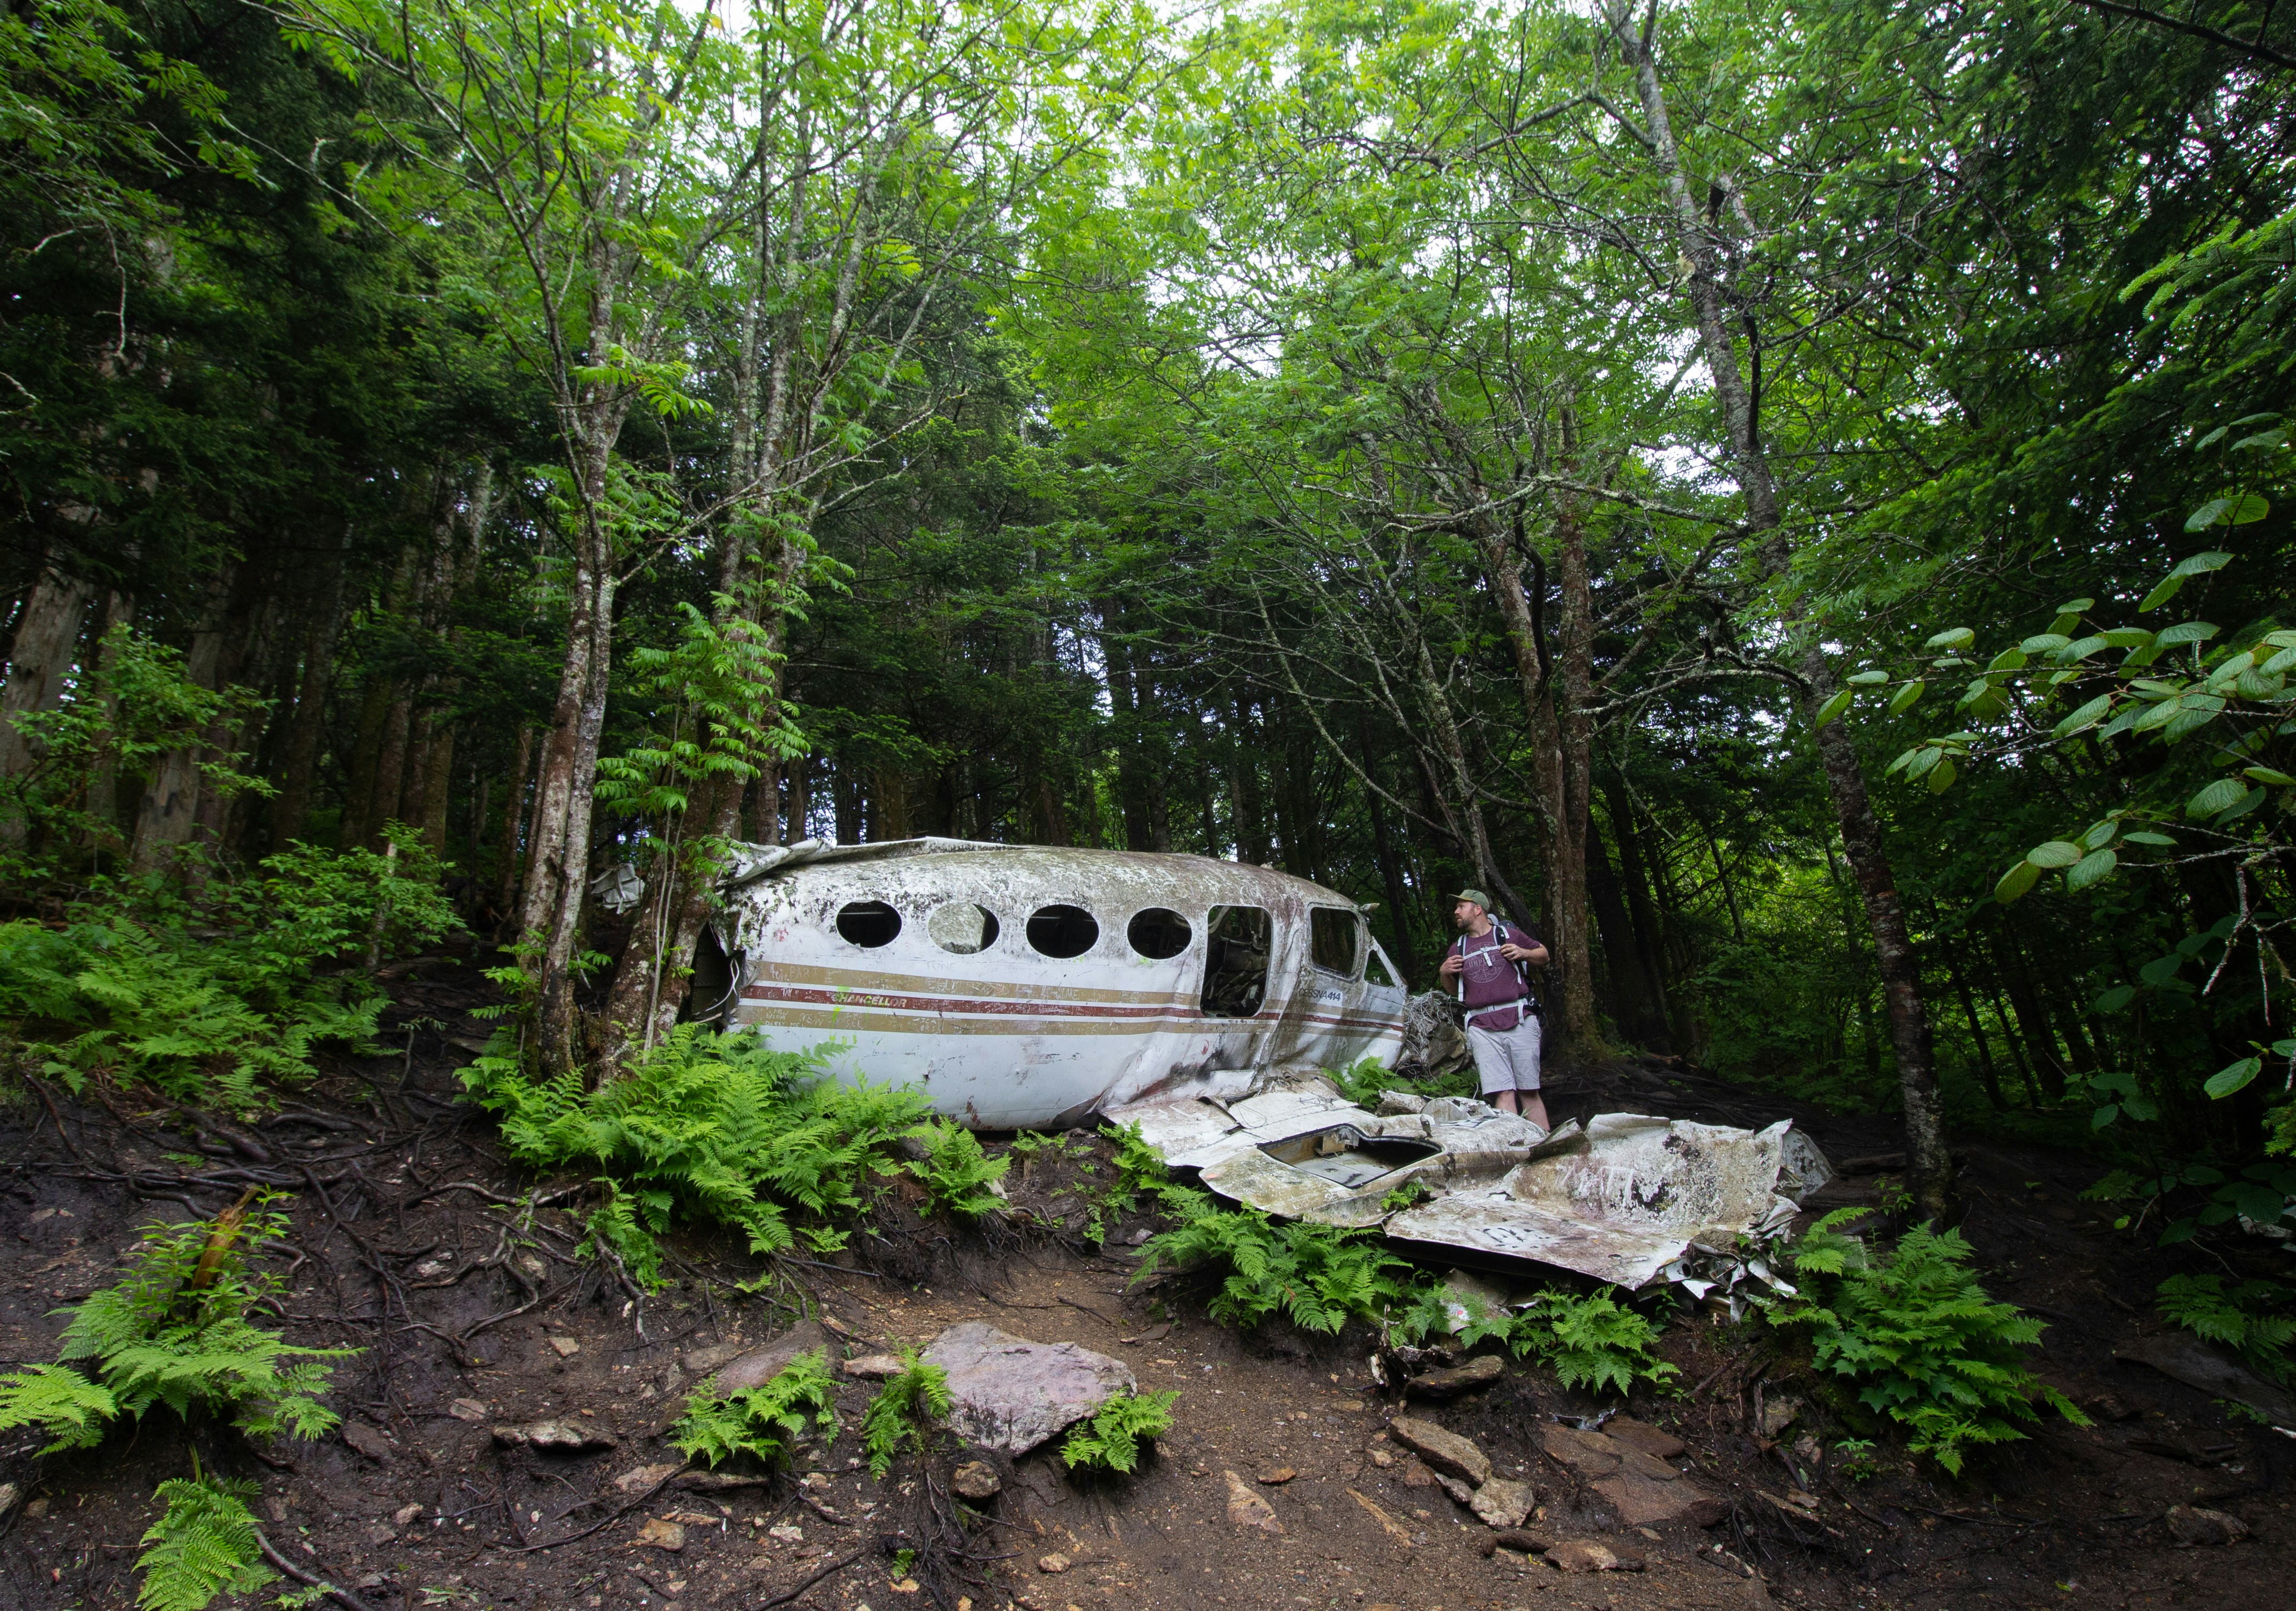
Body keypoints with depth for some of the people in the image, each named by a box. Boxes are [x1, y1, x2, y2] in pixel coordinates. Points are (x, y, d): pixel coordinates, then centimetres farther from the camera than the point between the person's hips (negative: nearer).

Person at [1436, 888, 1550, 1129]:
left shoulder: (1508, 934, 11)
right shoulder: (1457, 948, 19)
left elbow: (1543, 954, 19)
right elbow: (1454, 989, 28)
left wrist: (1524, 953, -1)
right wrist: (1445, 973, 7)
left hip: (1520, 1020, -2)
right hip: (1482, 1027, 2)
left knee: (1529, 1091, -2)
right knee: (1503, 1092, -7)